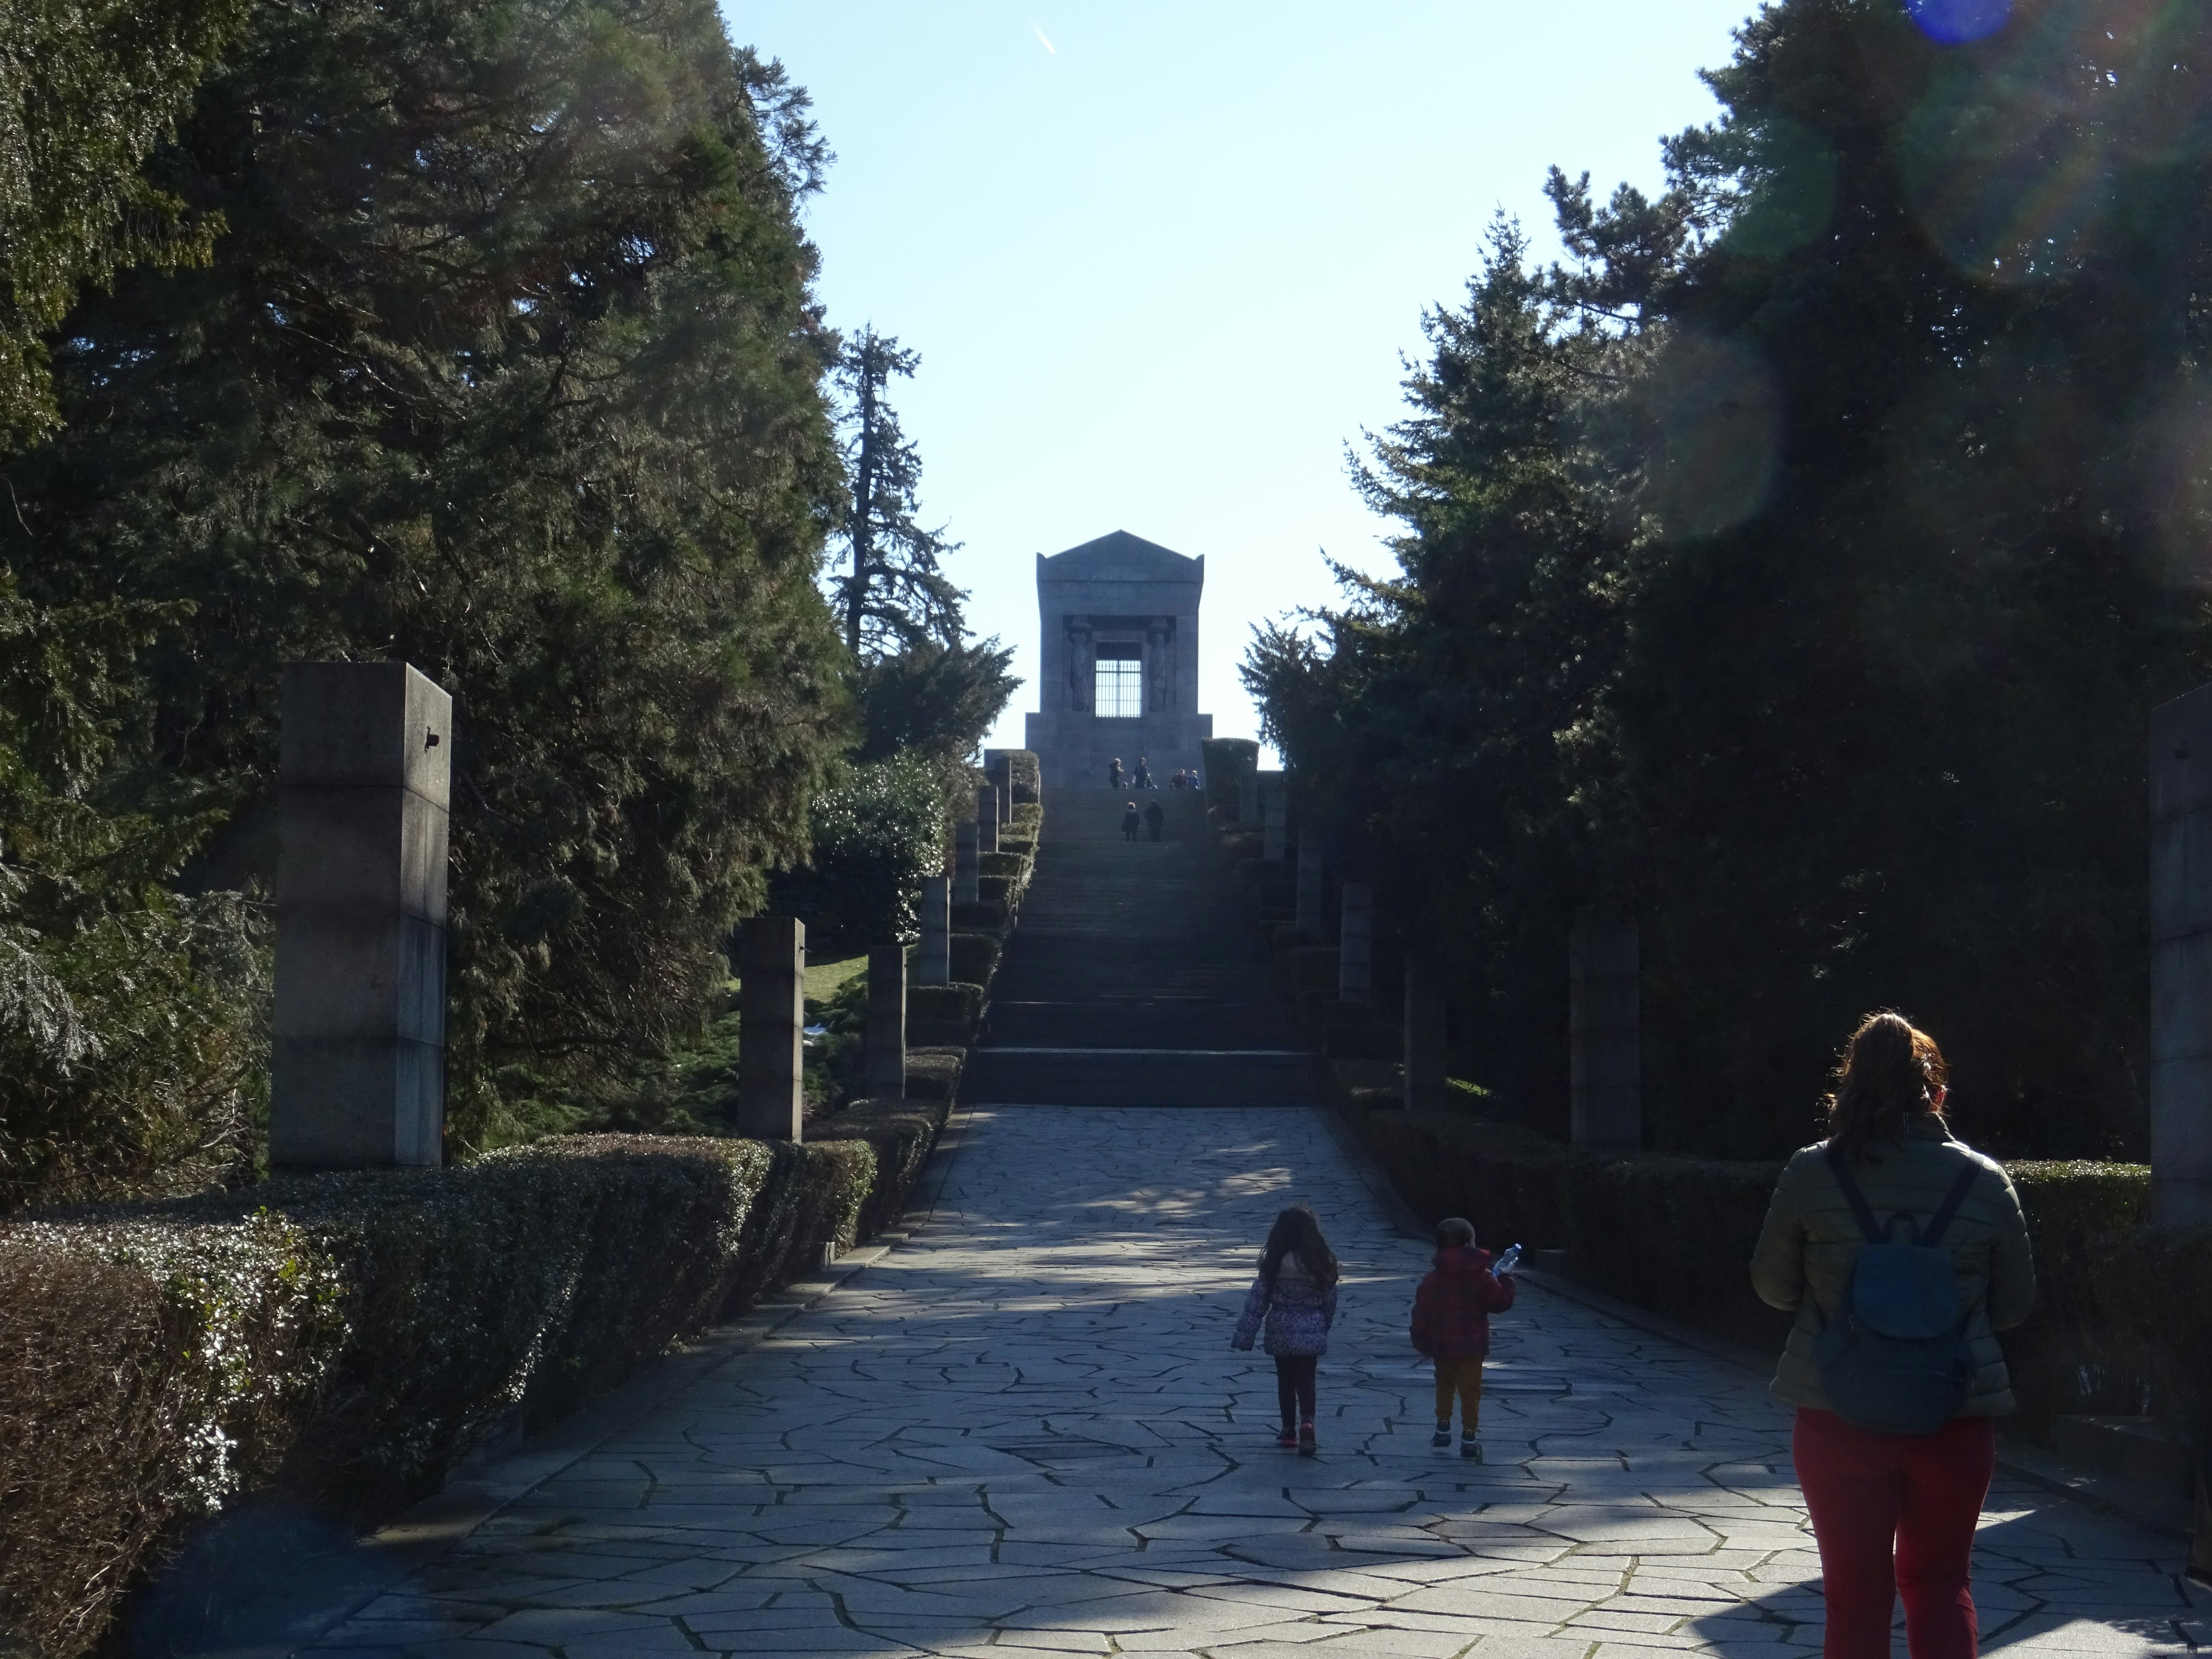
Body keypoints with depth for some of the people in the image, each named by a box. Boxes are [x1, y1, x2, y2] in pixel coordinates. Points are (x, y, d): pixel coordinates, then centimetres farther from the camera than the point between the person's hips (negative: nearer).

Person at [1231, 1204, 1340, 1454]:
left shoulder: (1274, 1263, -11)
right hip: (1311, 1333, 1)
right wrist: (1323, 1328, 20)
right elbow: (1330, 1301, 4)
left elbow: (1258, 1300, -8)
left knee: (1285, 1380, 14)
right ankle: (1307, 1422, -20)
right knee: (1306, 1379, 4)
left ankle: (1289, 1430, 20)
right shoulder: (1322, 1262, -6)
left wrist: (1245, 1335, -2)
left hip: (1281, 1332, -1)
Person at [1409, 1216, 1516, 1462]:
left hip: (1442, 1347, 2)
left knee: (1444, 1386, 22)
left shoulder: (1432, 1280, -5)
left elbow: (1421, 1313, -3)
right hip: (1472, 1347, -2)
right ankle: (1469, 1438, 0)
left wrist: (1422, 1343, 7)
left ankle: (1443, 1429, 27)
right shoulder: (1482, 1278, -10)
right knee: (1470, 1390, 4)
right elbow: (1501, 1302, -4)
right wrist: (1506, 1280, 12)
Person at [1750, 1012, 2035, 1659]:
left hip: (1839, 1417, -1)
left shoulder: (1811, 1174, -7)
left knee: (1855, 1588, 10)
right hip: (1956, 1415, 1)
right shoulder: (1985, 1181, -4)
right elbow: (2016, 1303, 5)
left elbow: (1771, 1284, 3)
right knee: (1940, 1580, 17)